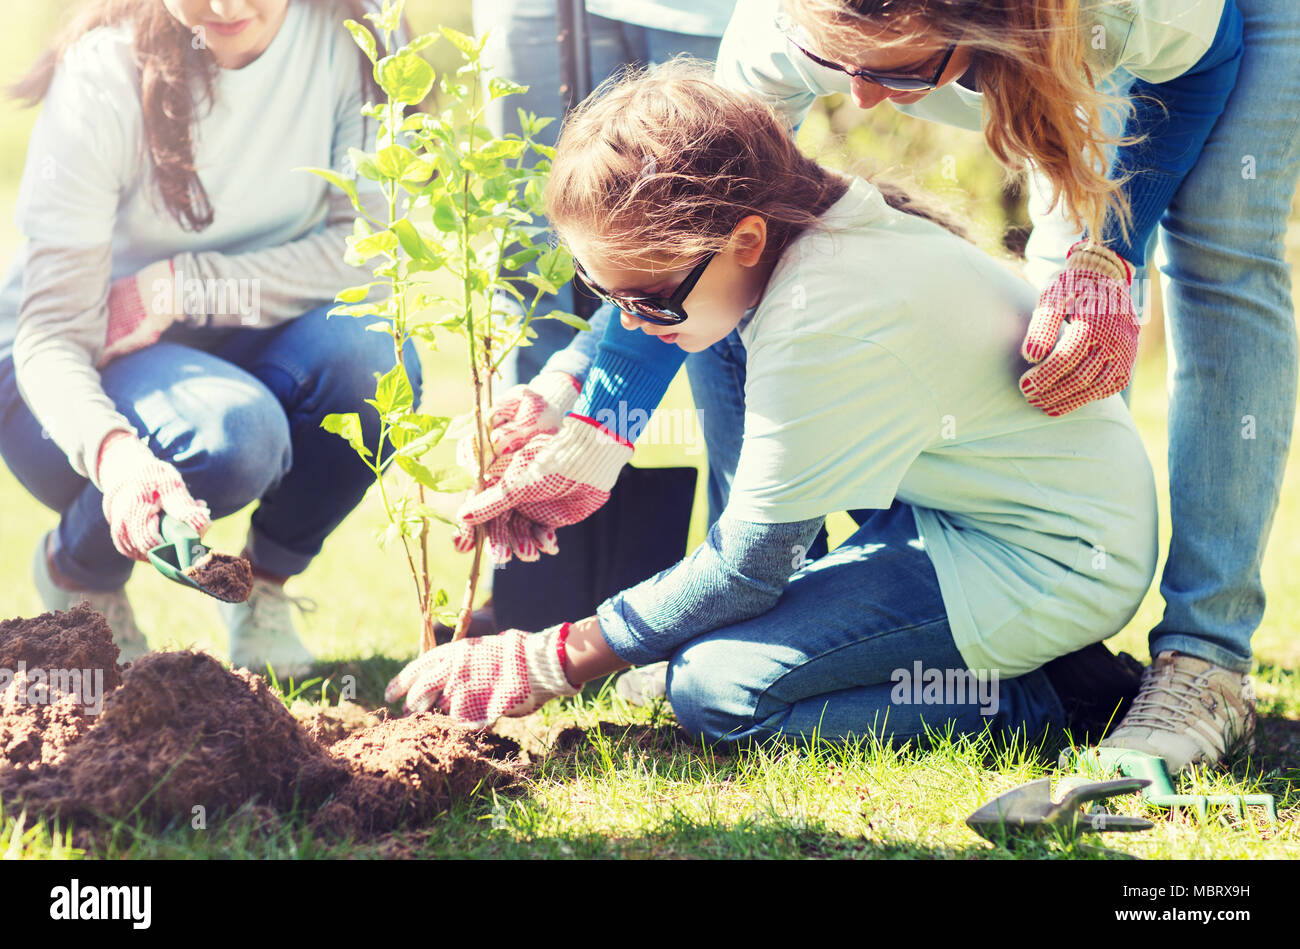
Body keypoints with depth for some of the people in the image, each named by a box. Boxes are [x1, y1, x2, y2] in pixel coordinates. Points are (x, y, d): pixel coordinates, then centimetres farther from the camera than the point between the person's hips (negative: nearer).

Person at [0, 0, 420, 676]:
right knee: (234, 435, -34)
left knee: (372, 354, -29)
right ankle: (76, 570, 0)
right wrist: (112, 447, -48)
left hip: (246, 354, 3)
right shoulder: (103, 80, -24)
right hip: (82, 376, -3)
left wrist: (181, 288, -25)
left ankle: (266, 585, -1)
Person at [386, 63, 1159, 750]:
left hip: (1051, 569, -10)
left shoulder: (823, 326, -28)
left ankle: (1045, 701, -10)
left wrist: (555, 664, -11)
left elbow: (745, 571, -19)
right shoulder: (805, 222, -2)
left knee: (715, 687, -16)